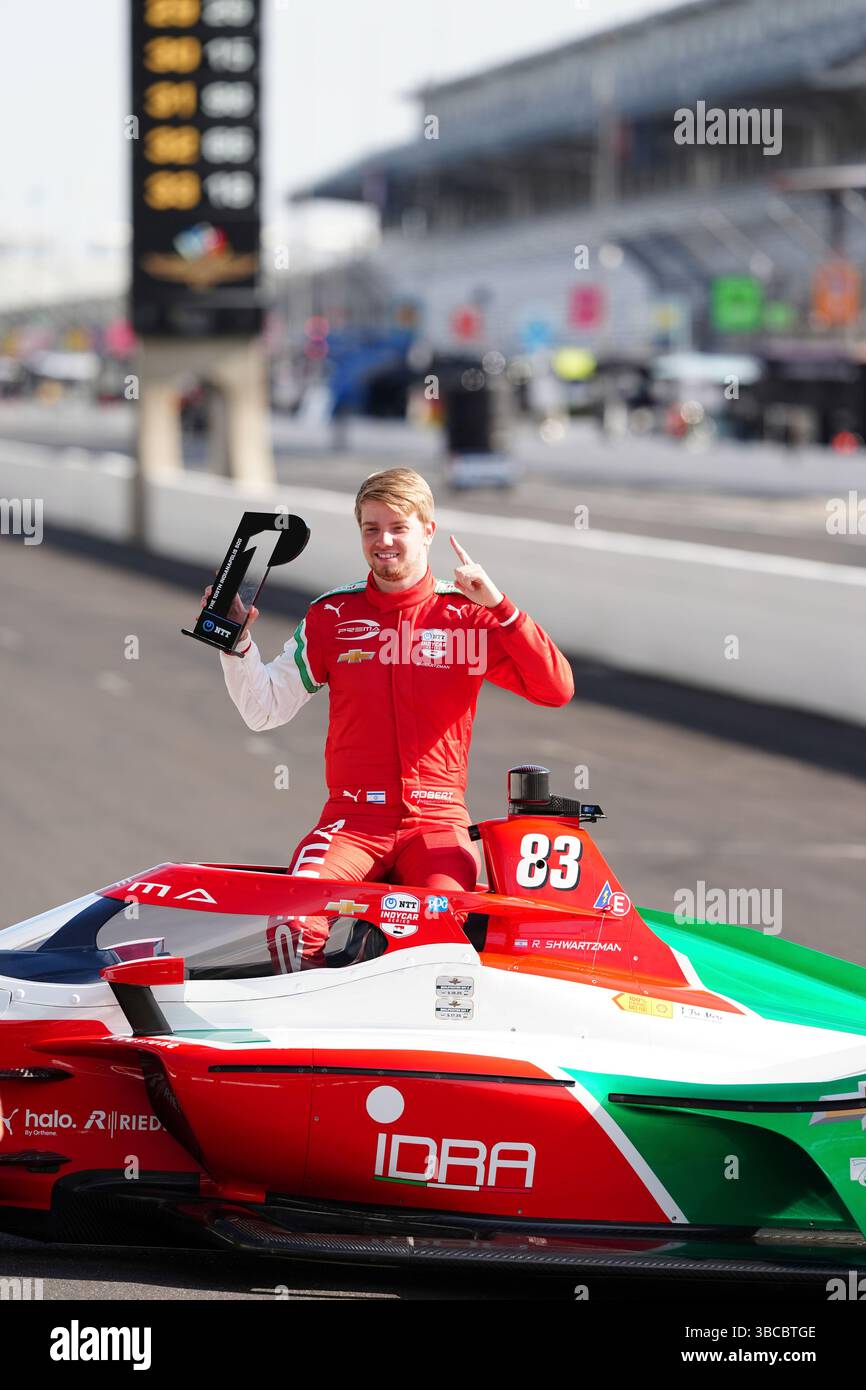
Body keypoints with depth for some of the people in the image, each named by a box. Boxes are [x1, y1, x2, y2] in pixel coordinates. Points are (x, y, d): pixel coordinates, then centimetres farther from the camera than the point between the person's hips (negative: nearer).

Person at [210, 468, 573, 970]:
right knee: (292, 920, -27)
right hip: (353, 816, 1)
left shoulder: (468, 614, 4)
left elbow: (556, 688, -6)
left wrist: (499, 606, -14)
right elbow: (265, 710, 13)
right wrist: (237, 644, -4)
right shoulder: (332, 614, 10)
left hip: (437, 820, -1)